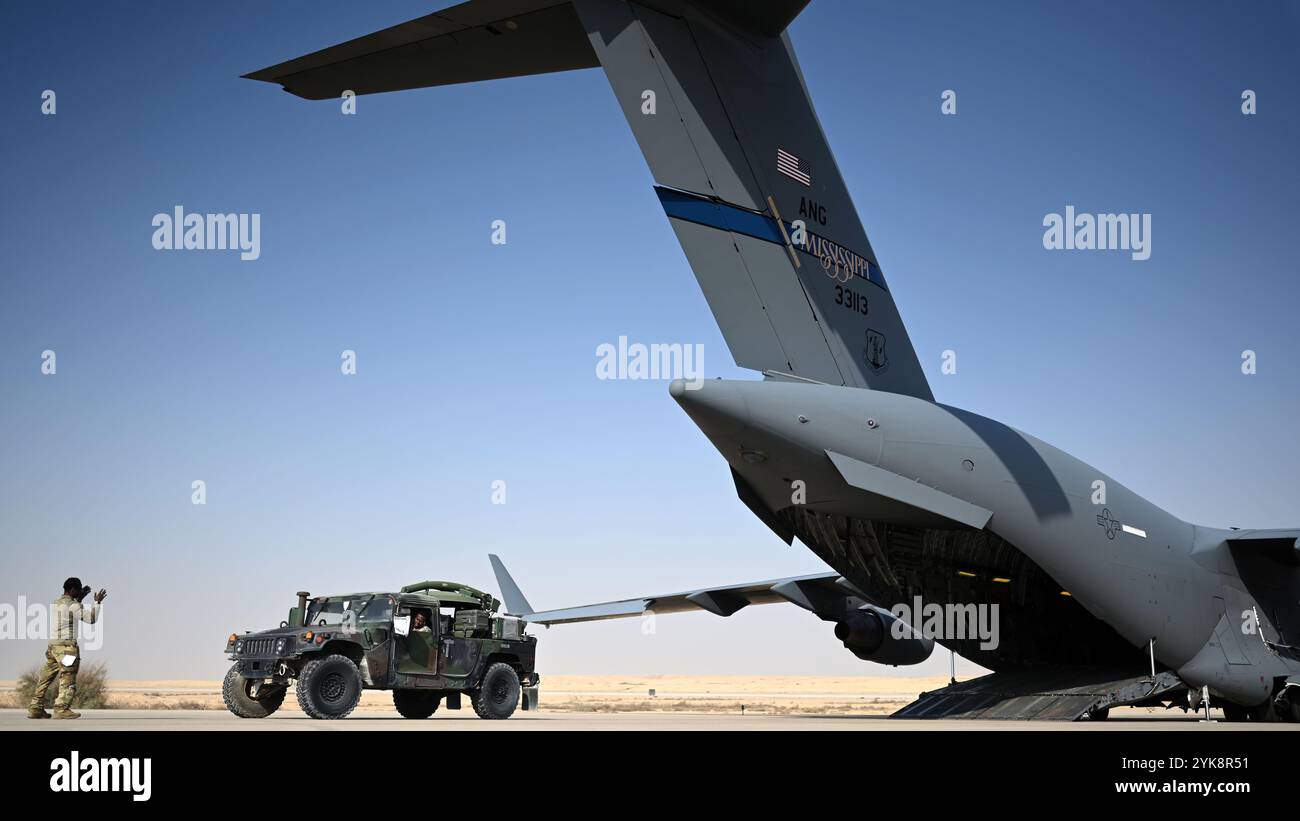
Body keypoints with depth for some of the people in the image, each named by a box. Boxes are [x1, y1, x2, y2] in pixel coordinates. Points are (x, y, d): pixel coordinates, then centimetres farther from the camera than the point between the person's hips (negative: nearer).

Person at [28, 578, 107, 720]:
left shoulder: (56, 602, 16)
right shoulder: (72, 605, -10)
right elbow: (91, 619, -11)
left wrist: (80, 598, 32)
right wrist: (97, 602, -1)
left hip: (53, 646, 9)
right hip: (67, 646, -9)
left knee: (46, 678, 10)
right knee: (68, 679, -8)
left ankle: (35, 708, 10)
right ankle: (61, 709, -14)